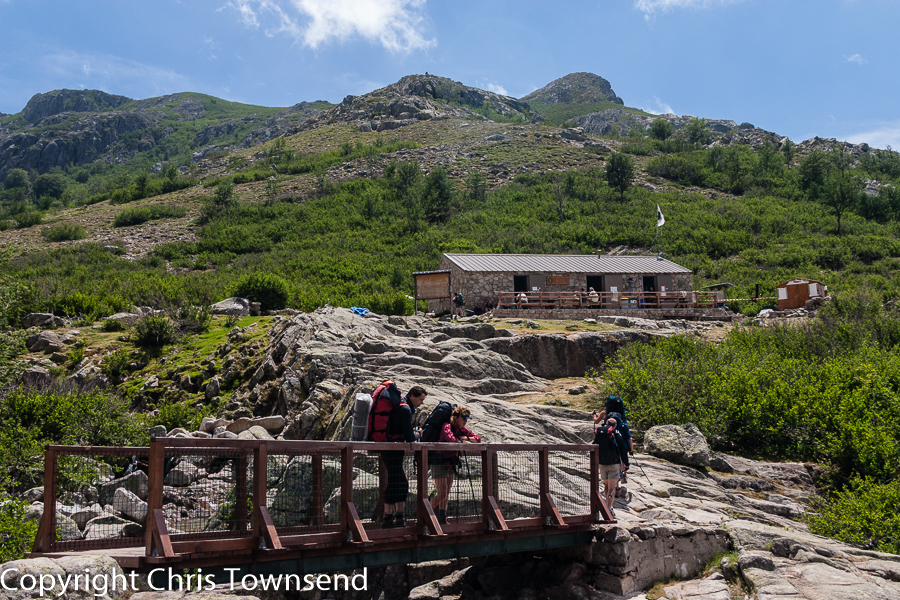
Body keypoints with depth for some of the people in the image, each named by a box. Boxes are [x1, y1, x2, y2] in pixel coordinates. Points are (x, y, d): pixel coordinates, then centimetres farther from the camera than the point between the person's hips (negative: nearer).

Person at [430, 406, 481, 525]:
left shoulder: (462, 429, 5)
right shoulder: (447, 427, -19)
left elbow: (478, 439, 4)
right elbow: (452, 441, -37)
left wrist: (465, 438, -14)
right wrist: (467, 442, -24)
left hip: (451, 463, 8)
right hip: (439, 462, -8)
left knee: (447, 492, 10)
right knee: (442, 494, -10)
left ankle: (442, 519, 18)